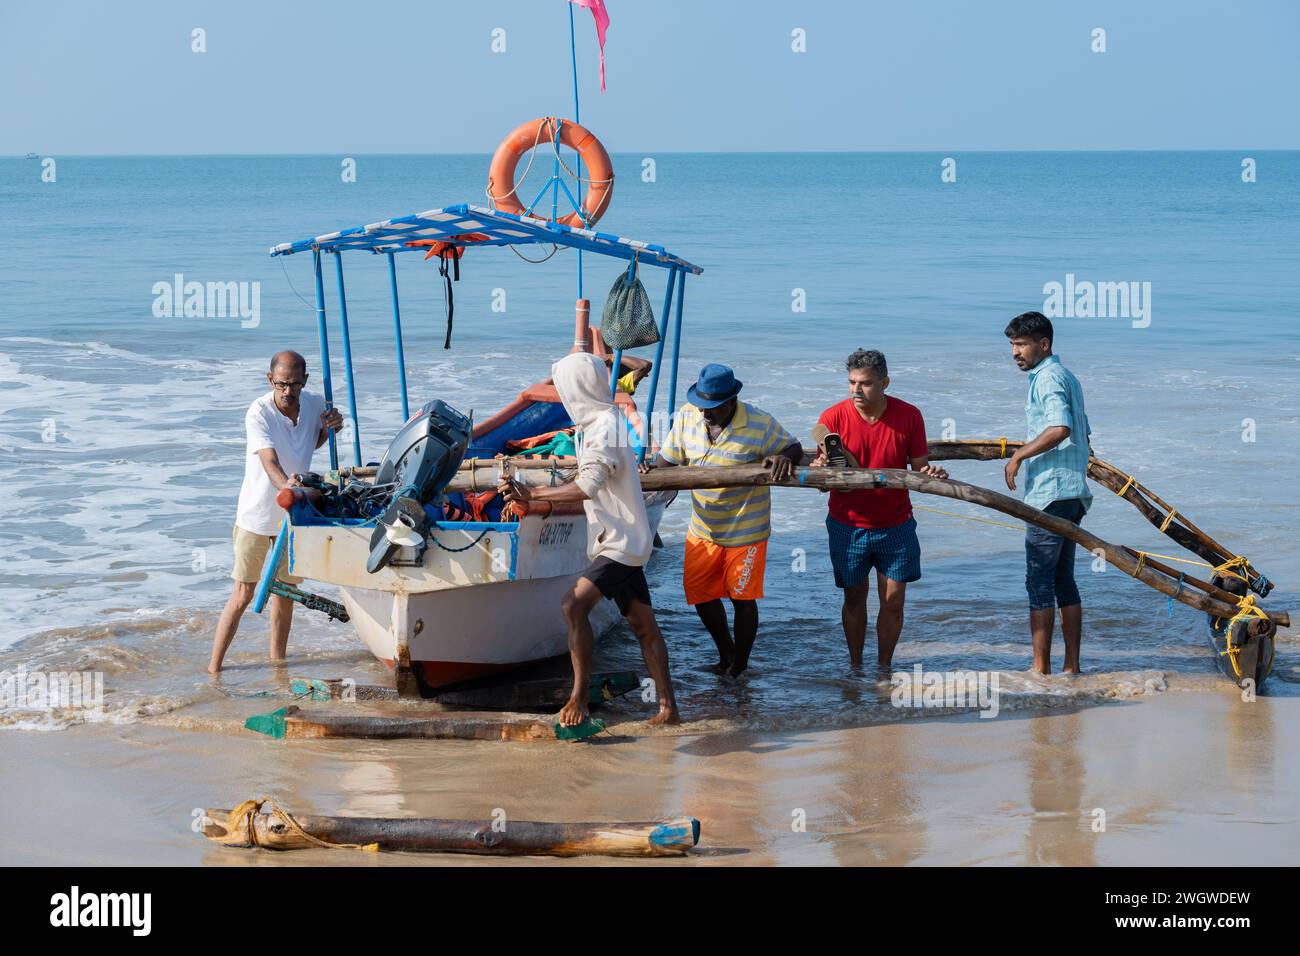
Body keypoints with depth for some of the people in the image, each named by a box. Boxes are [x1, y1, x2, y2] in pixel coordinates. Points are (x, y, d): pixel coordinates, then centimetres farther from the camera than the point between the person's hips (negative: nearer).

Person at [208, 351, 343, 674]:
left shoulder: (314, 404, -7)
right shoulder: (258, 413, -23)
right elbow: (269, 461, -37)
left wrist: (330, 428, -8)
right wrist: (285, 484, -57)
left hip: (294, 514, 5)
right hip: (256, 514, -5)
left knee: (285, 592, 14)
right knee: (242, 595, -4)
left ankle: (277, 660, 28)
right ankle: (214, 667, 3)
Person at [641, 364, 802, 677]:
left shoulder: (760, 424, -18)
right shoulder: (687, 417, -6)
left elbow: (795, 449, -6)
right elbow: (668, 459, 2)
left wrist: (784, 457, -29)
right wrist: (650, 471, -20)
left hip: (745, 531, -4)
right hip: (703, 529, 4)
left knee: (742, 598, 7)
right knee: (701, 594, 12)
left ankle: (739, 667, 26)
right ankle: (725, 652, 37)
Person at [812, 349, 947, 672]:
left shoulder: (909, 416, -8)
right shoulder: (833, 418, -10)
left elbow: (919, 468, -2)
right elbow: (818, 470, -8)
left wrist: (930, 474, -25)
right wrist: (820, 467, -32)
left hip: (895, 526, 1)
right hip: (848, 524, -1)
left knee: (894, 601, 3)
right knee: (854, 598, 10)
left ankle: (884, 667, 18)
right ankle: (855, 666, 24)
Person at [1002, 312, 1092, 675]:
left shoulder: (1048, 377, -11)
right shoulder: (1067, 377, 20)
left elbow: (1060, 428, -27)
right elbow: (1083, 436, 26)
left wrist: (1018, 456, -18)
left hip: (1049, 495, -10)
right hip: (1073, 494, 10)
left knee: (1039, 582, -6)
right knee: (1064, 581, 11)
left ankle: (1041, 668, -5)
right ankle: (1071, 667, 11)